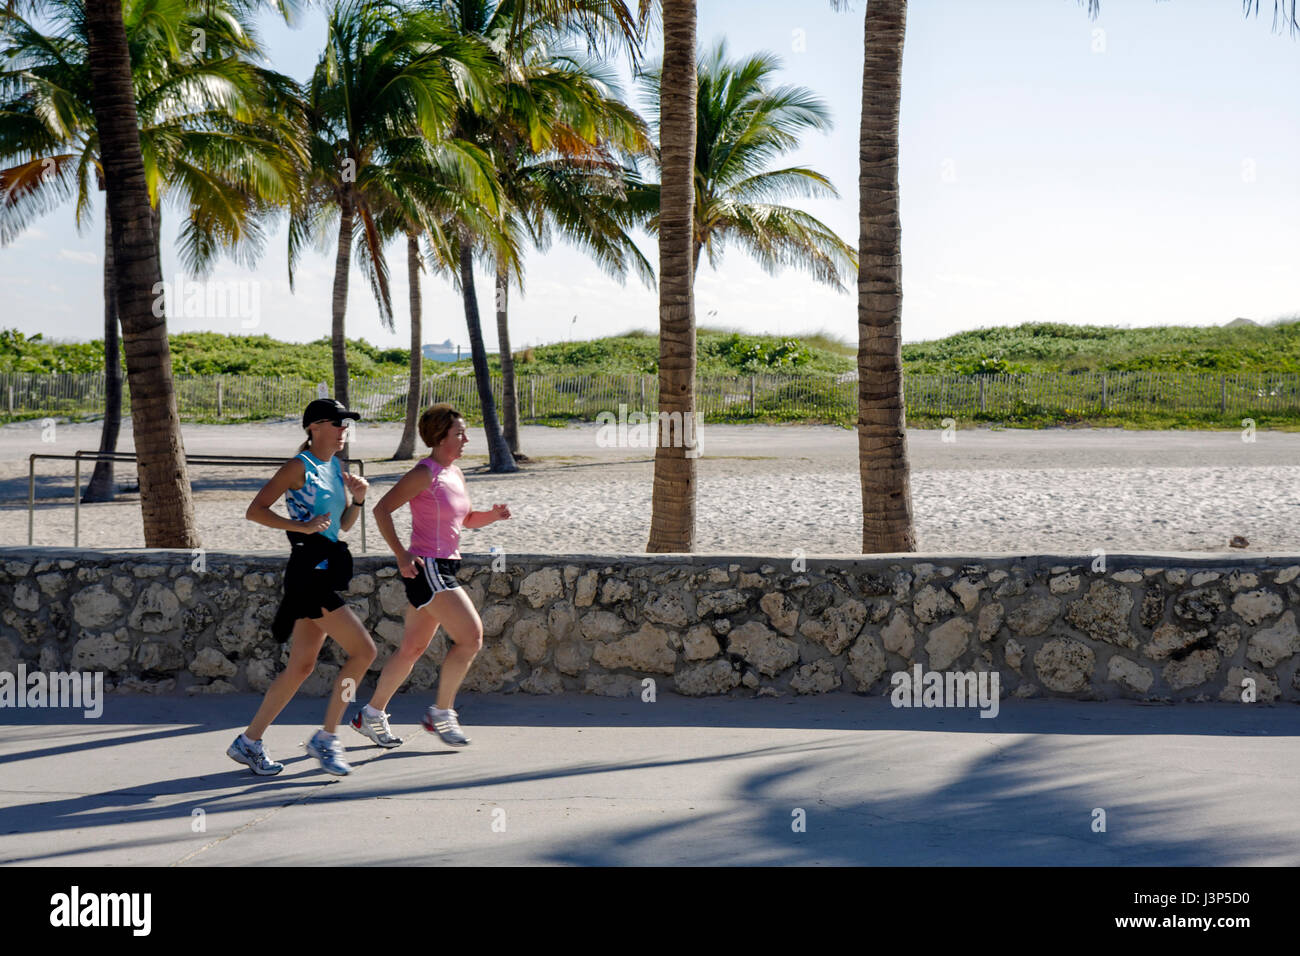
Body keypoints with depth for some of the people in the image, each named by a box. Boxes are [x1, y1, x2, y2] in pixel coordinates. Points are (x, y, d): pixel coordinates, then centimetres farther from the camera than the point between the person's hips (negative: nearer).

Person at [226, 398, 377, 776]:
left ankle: (250, 741, 18)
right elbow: (255, 511, -12)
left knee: (301, 666, 11)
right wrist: (302, 526, -20)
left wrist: (357, 500, 5)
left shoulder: (336, 467, 15)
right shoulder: (299, 467, -8)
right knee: (363, 651, -12)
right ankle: (325, 738, -3)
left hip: (326, 570, 9)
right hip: (309, 569, -9)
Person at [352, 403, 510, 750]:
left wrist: (494, 515, 5)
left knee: (413, 648, 14)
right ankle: (441, 713, 1)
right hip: (427, 568, -9)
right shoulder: (425, 473, -13)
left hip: (444, 569, 9)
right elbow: (382, 509, -14)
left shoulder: (455, 474, 13)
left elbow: (466, 519, 25)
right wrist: (401, 555, -20)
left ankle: (371, 715, 23)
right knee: (471, 637, -11)